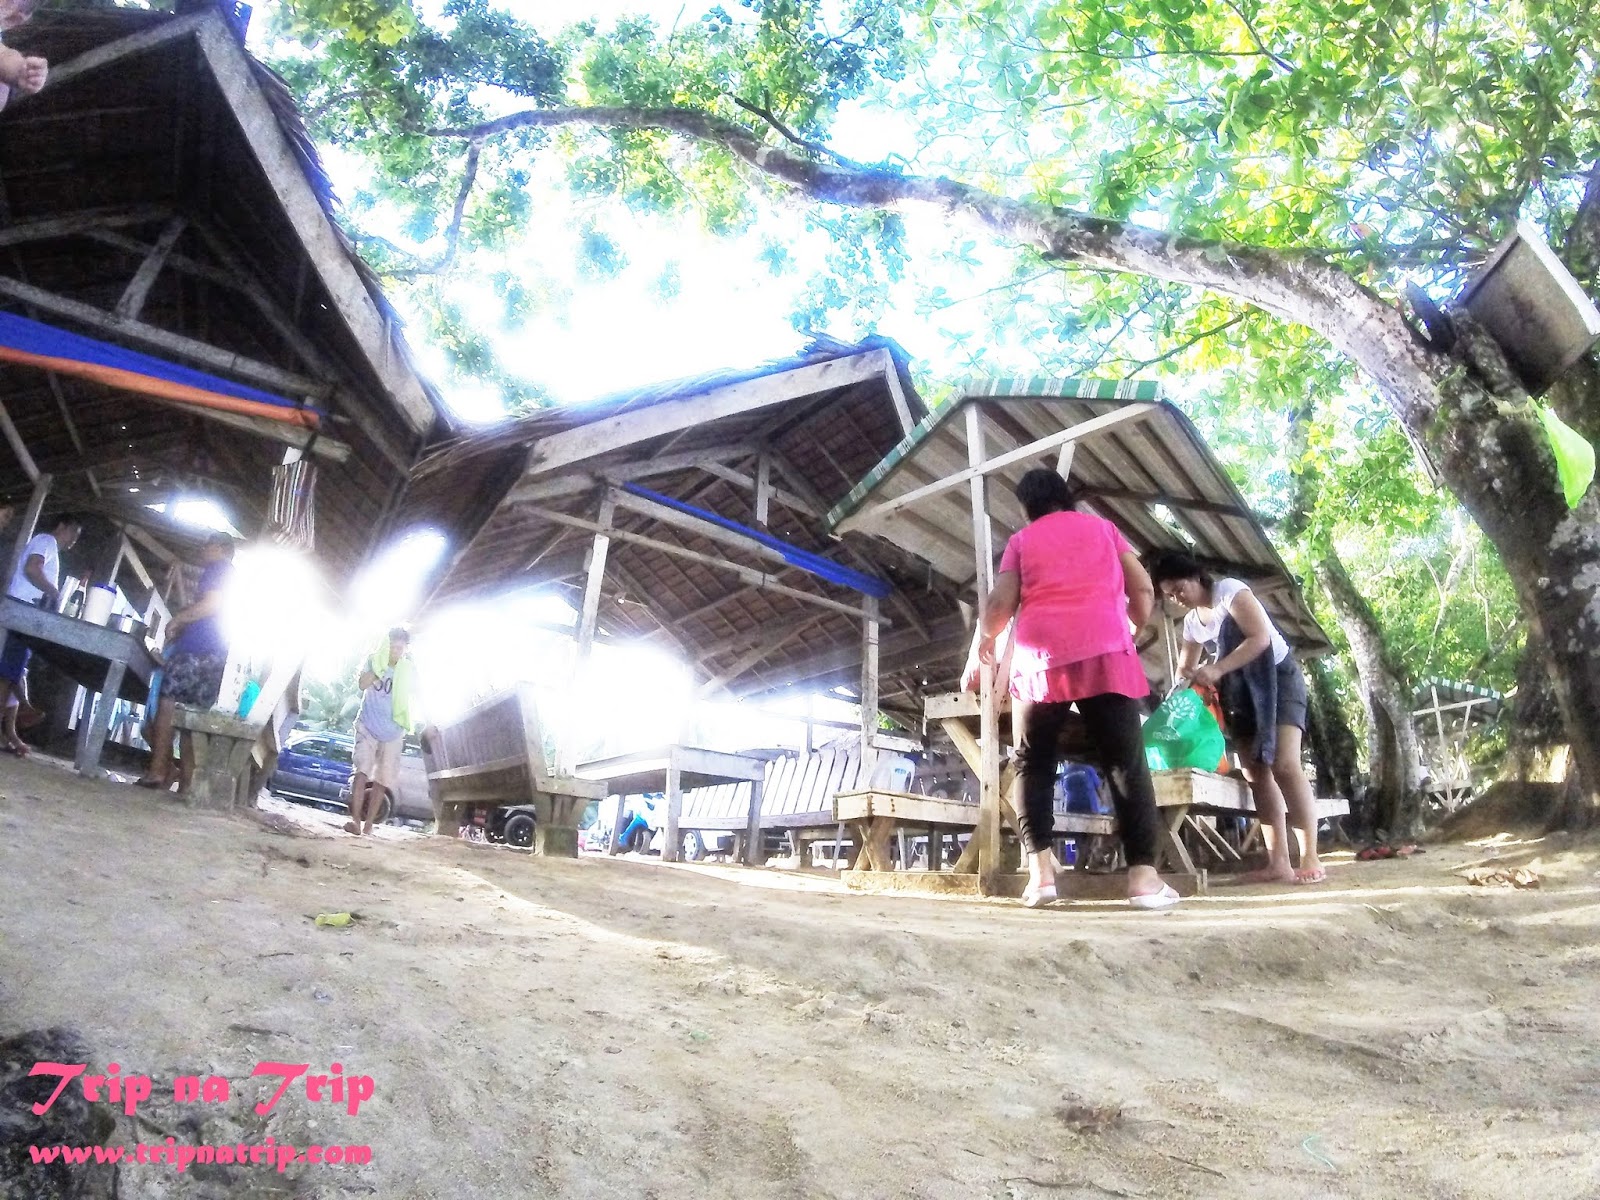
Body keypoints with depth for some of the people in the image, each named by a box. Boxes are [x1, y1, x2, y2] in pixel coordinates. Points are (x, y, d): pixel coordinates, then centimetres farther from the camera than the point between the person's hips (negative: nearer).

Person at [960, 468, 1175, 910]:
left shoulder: (1021, 540, 16)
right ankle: (1143, 875, -9)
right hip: (1106, 653, 1)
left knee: (1034, 765, 7)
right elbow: (1143, 590, 14)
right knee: (1126, 762, 0)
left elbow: (1001, 603, 5)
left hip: (1041, 656, 0)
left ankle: (1041, 871, -3)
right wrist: (1134, 629, 32)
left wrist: (981, 644, 22)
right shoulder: (1102, 526, 20)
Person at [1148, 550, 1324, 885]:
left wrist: (1217, 669, -30)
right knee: (1255, 772, -3)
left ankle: (1310, 859, -19)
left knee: (1284, 764, -19)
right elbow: (1186, 666, 17)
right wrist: (1182, 683, -6)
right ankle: (1278, 863, -5)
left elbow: (1260, 638, -23)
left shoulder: (1230, 590, -13)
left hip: (1278, 677, -7)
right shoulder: (1191, 622, 9)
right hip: (1240, 691, 7)